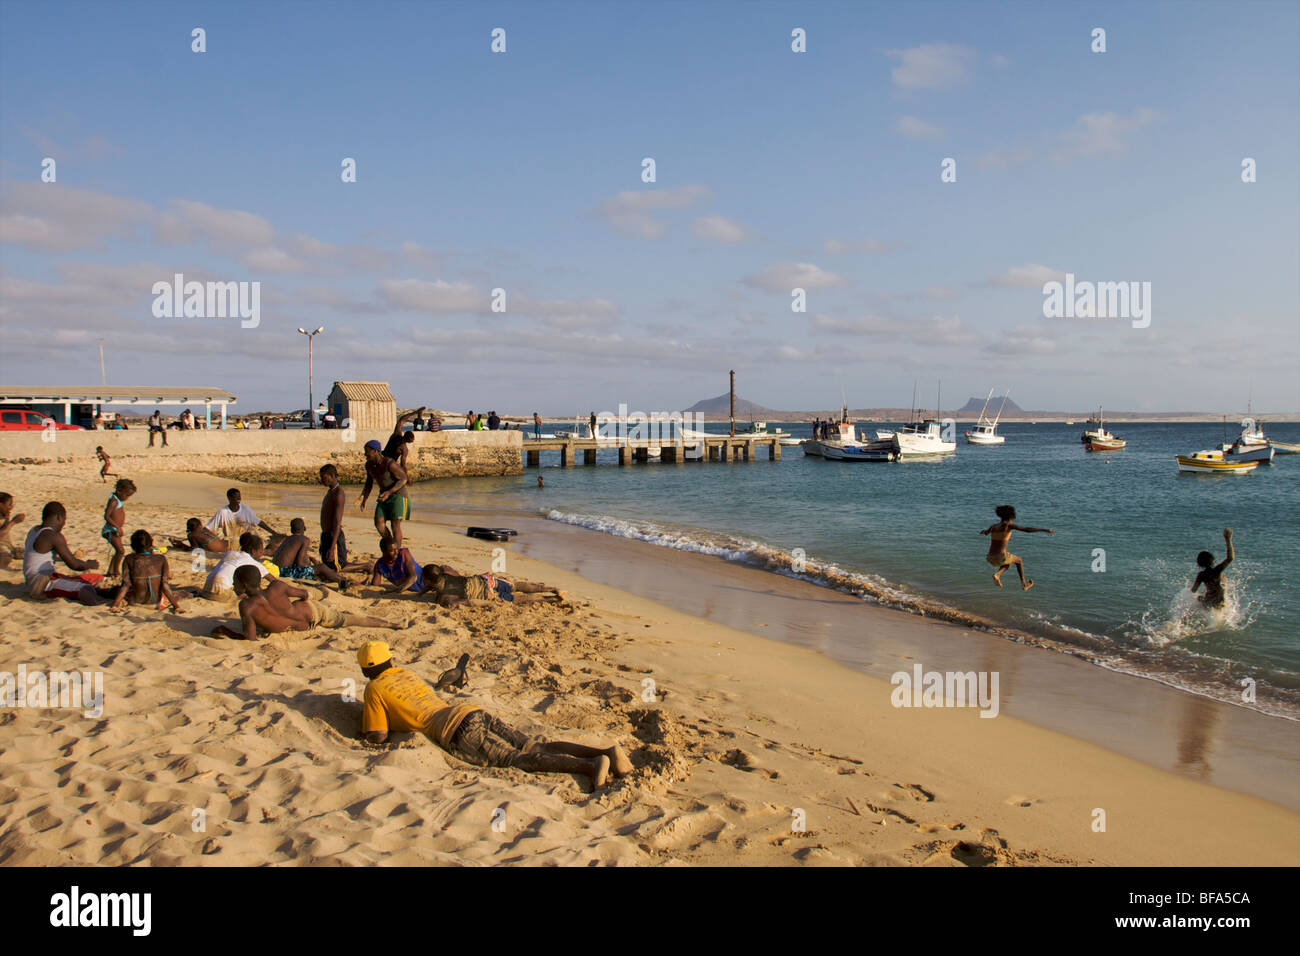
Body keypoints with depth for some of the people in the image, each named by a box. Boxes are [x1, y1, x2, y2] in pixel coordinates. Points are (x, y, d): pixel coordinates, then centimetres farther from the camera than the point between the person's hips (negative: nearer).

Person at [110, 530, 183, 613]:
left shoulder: (130, 559, -9)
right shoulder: (161, 559, -11)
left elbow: (125, 585, -12)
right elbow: (164, 585, -14)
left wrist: (115, 605, -8)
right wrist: (176, 605, -12)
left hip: (136, 601, 0)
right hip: (156, 601, 0)